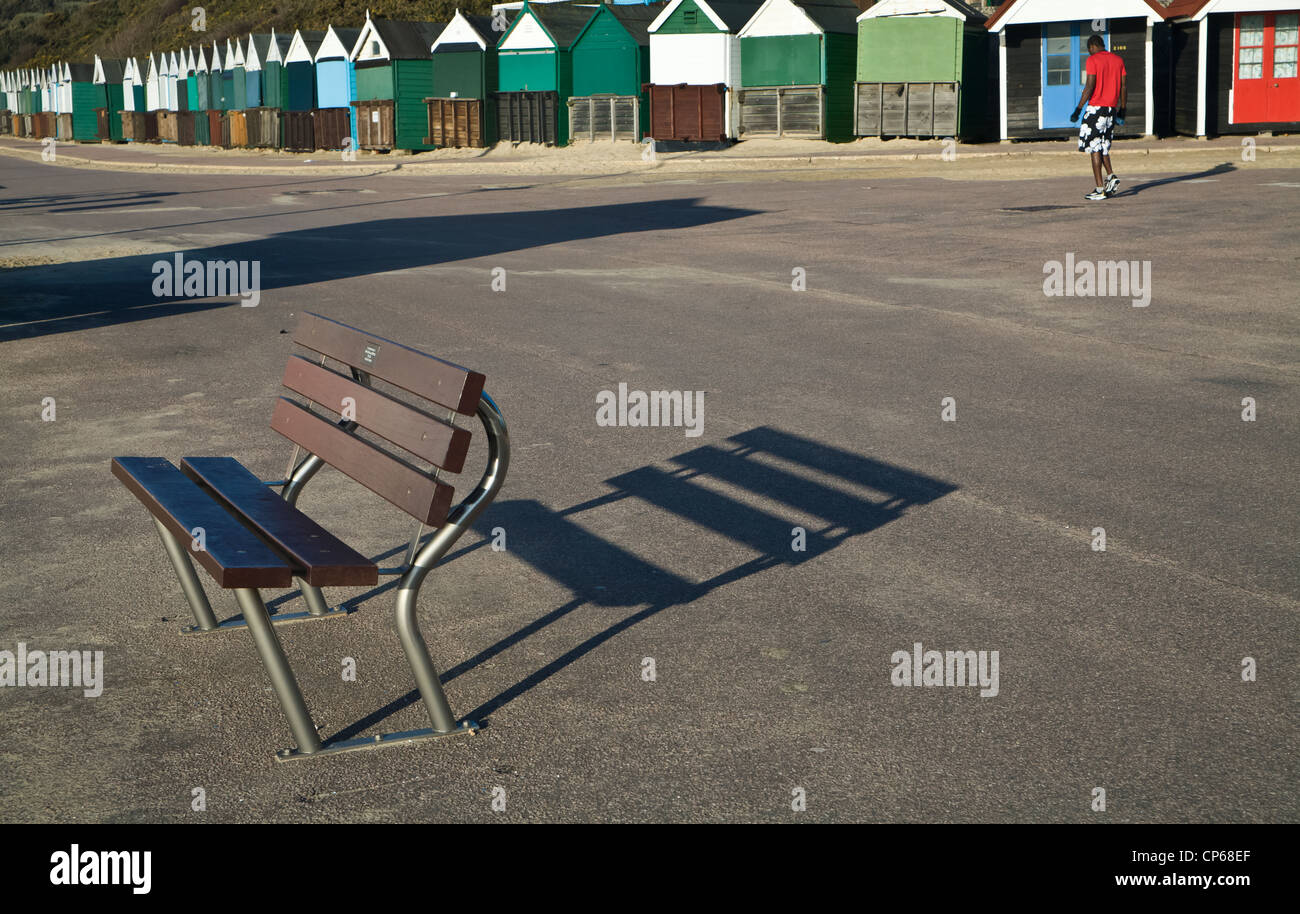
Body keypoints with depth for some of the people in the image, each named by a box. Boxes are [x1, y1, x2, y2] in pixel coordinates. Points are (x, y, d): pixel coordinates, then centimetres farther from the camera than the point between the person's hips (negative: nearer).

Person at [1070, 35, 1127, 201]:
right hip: (1112, 109, 6)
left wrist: (1078, 110, -10)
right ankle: (1111, 176, -2)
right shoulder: (1118, 60, 13)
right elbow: (1124, 86, 11)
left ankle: (1100, 189, -6)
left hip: (1096, 108, -6)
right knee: (1103, 147, 18)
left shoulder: (1093, 60, -5)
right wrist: (1121, 112, 16)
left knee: (1094, 148, -3)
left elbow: (1089, 87, -13)